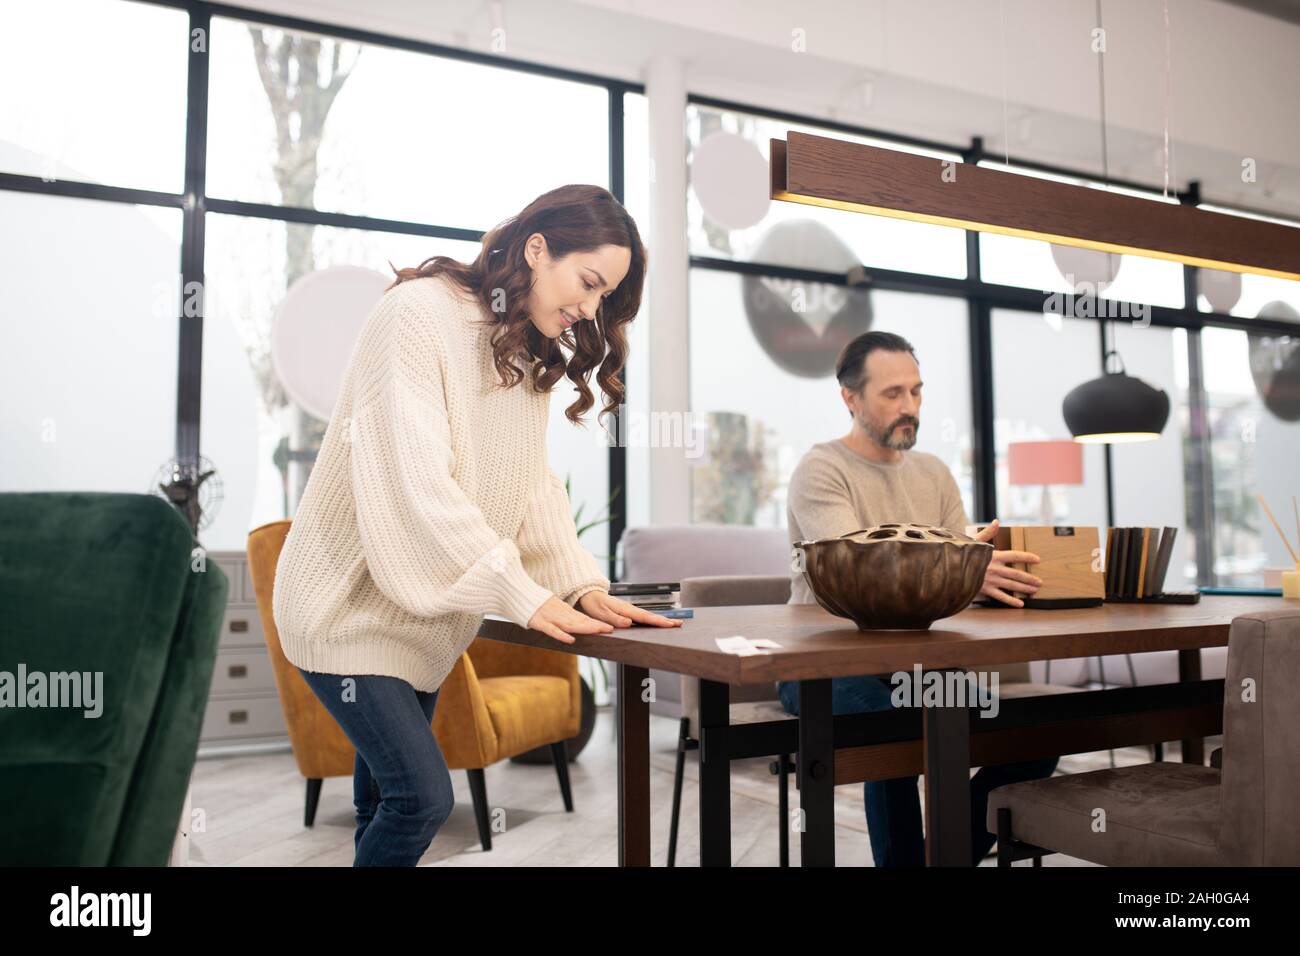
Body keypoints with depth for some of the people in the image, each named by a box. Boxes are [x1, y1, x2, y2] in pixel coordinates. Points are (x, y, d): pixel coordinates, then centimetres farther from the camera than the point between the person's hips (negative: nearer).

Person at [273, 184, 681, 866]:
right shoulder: (418, 313, -17)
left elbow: (532, 486, 3)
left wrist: (584, 586, -12)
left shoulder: (528, 356, 10)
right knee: (423, 796, -11)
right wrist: (524, 596, -28)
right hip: (352, 600, -7)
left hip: (421, 609, 8)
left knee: (386, 798, 13)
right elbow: (415, 481, -26)